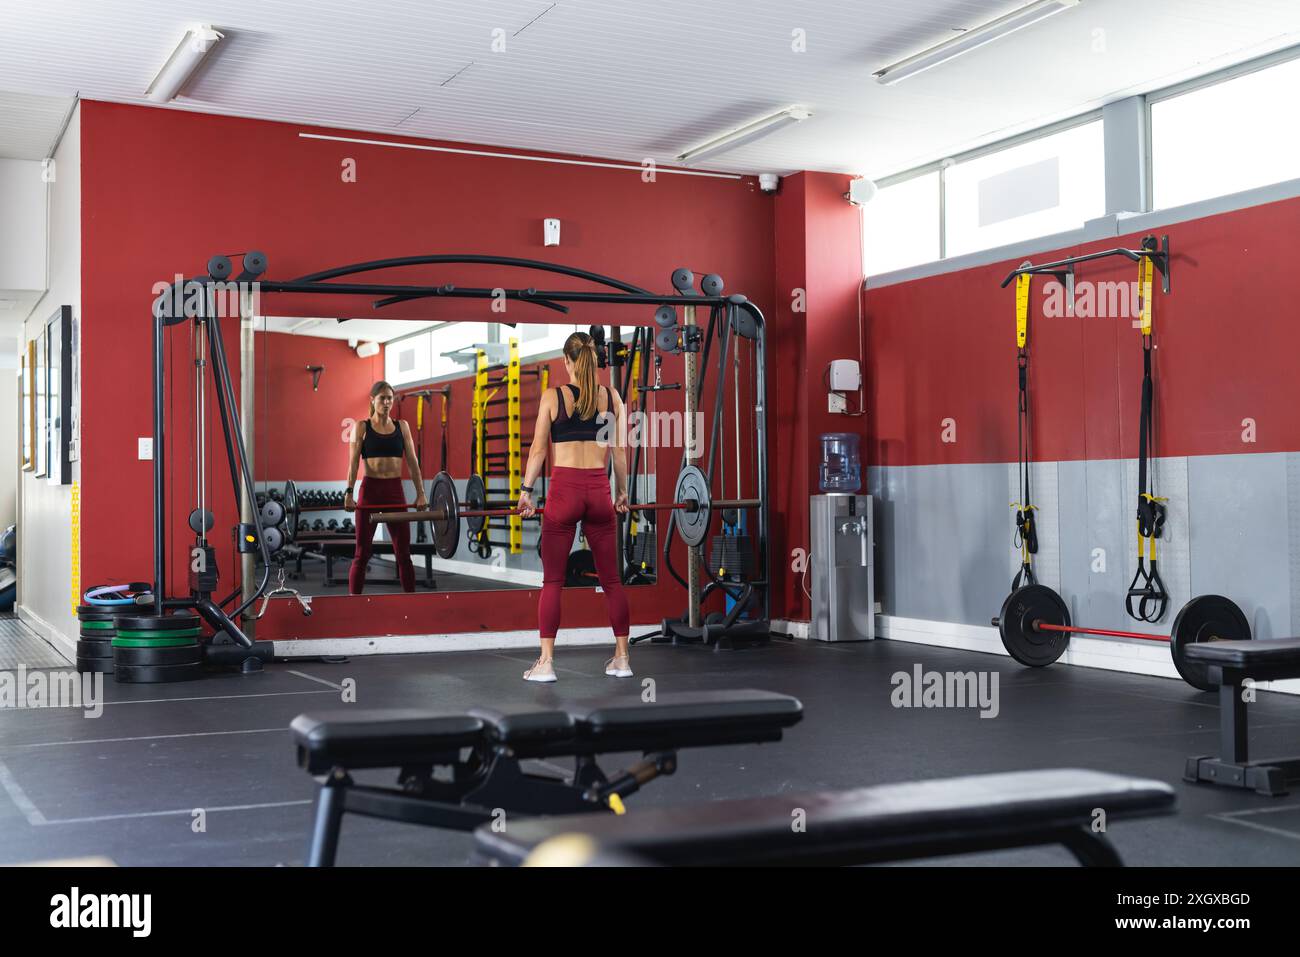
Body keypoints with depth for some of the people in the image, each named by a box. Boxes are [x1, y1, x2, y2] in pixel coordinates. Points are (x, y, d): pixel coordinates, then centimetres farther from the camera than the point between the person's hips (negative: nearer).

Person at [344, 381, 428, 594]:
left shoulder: (402, 426, 9)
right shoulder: (362, 427, 1)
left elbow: (412, 461, 6)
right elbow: (353, 462, -5)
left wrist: (420, 493, -1)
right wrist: (349, 493, -15)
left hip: (395, 491, 2)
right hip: (370, 490, -2)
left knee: (403, 553, 4)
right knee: (362, 554, 0)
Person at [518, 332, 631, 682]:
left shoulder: (552, 397, -2)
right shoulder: (612, 397, 5)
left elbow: (538, 449, -2)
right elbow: (618, 450, 8)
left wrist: (526, 490, 6)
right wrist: (622, 492, 18)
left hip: (564, 489, -2)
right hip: (599, 489, 3)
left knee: (552, 580, 3)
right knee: (611, 578, 10)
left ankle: (546, 663, 1)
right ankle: (622, 659, 15)